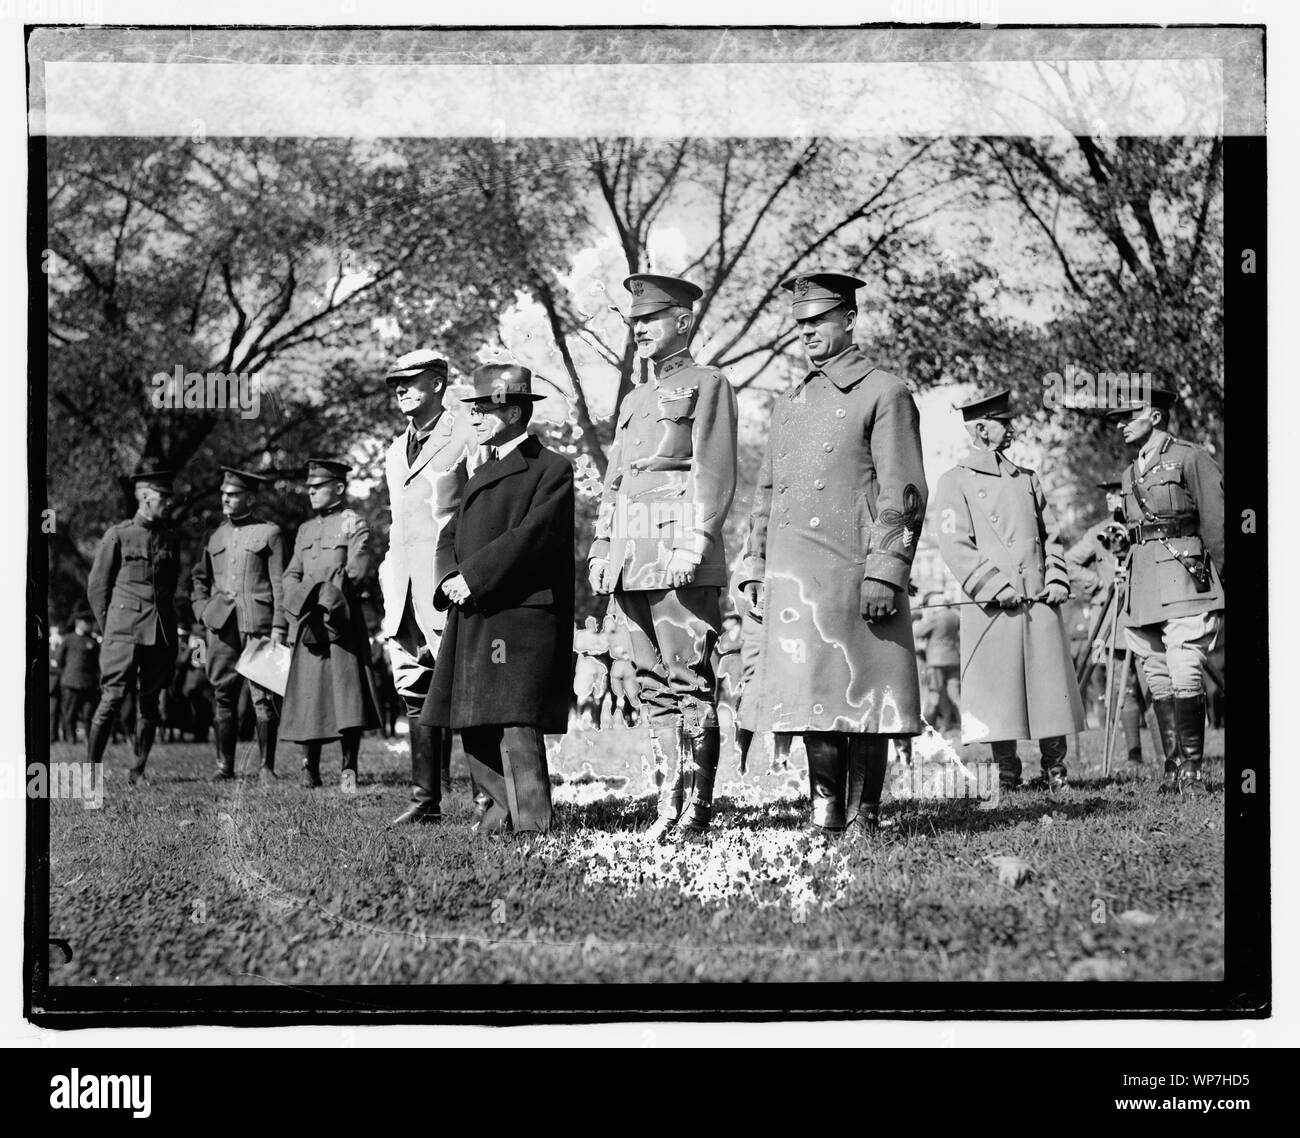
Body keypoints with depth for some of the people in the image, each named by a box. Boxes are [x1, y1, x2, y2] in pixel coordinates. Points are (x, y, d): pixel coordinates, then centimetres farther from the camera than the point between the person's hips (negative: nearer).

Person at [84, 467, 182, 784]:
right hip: (125, 631, -4)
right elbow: (96, 586, 4)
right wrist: (110, 629, 4)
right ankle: (91, 769, -3)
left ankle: (139, 770, 12)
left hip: (162, 632, 5)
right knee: (112, 698, -9)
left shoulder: (170, 539, 13)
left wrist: (166, 623, 16)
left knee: (149, 702, 5)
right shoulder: (118, 535, 0)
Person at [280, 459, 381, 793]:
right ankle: (311, 766, 14)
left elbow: (355, 572, -9)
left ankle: (348, 769, -5)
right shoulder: (305, 529, 20)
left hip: (340, 623, -5)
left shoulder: (353, 524, 1)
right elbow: (291, 575, 14)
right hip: (307, 625, 5)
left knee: (347, 693, -9)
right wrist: (301, 604, -5)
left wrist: (324, 602, -15)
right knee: (307, 694, 4)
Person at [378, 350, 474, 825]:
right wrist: (389, 591, 19)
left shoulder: (466, 436, -2)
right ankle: (426, 799, 9)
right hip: (403, 586, 7)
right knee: (415, 694, 6)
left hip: (448, 583, -7)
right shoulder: (396, 451, 22)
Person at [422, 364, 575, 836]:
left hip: (521, 617, -8)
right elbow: (450, 535, 19)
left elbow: (531, 535, -15)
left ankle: (532, 828, -13)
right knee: (475, 726, 11)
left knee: (516, 726, -14)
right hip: (472, 620, 9)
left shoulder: (552, 469, -3)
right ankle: (496, 812, 20)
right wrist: (451, 576, -2)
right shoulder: (483, 473, 23)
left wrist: (473, 578, -17)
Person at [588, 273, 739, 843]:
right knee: (653, 685, 6)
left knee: (689, 681, -8)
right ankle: (668, 806, 9)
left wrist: (693, 544, -17)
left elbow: (716, 473, -8)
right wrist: (601, 548, 14)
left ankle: (696, 811, -7)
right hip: (631, 559, 8)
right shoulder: (634, 400, 24)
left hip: (682, 557, -7)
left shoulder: (707, 384, 2)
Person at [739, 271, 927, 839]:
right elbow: (765, 493, 23)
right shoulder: (789, 403, 20)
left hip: (853, 573, -6)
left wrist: (884, 572, -14)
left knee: (862, 695, -2)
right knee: (809, 692, 6)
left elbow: (903, 492, -7)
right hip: (793, 578, 6)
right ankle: (825, 811, 15)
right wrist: (755, 568, 15)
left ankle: (863, 819, 5)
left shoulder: (884, 393, 0)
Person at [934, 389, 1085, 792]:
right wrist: (998, 588, -14)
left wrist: (1056, 581, 3)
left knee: (1052, 686, 2)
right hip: (993, 607, -4)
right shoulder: (955, 482, 3)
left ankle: (1056, 773, 9)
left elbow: (1052, 536, 19)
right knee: (997, 693, -3)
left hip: (1041, 603, 4)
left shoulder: (1027, 480, 20)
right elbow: (956, 546, -6)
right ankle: (1007, 774, 6)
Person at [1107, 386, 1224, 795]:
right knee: (1158, 680, 5)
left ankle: (1192, 770, -9)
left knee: (1185, 676, -14)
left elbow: (1215, 526, -4)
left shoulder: (1191, 459, -2)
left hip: (1184, 578, -7)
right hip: (1142, 584, 7)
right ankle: (1173, 766, 10)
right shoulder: (1131, 473, 18)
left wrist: (1224, 587, -7)